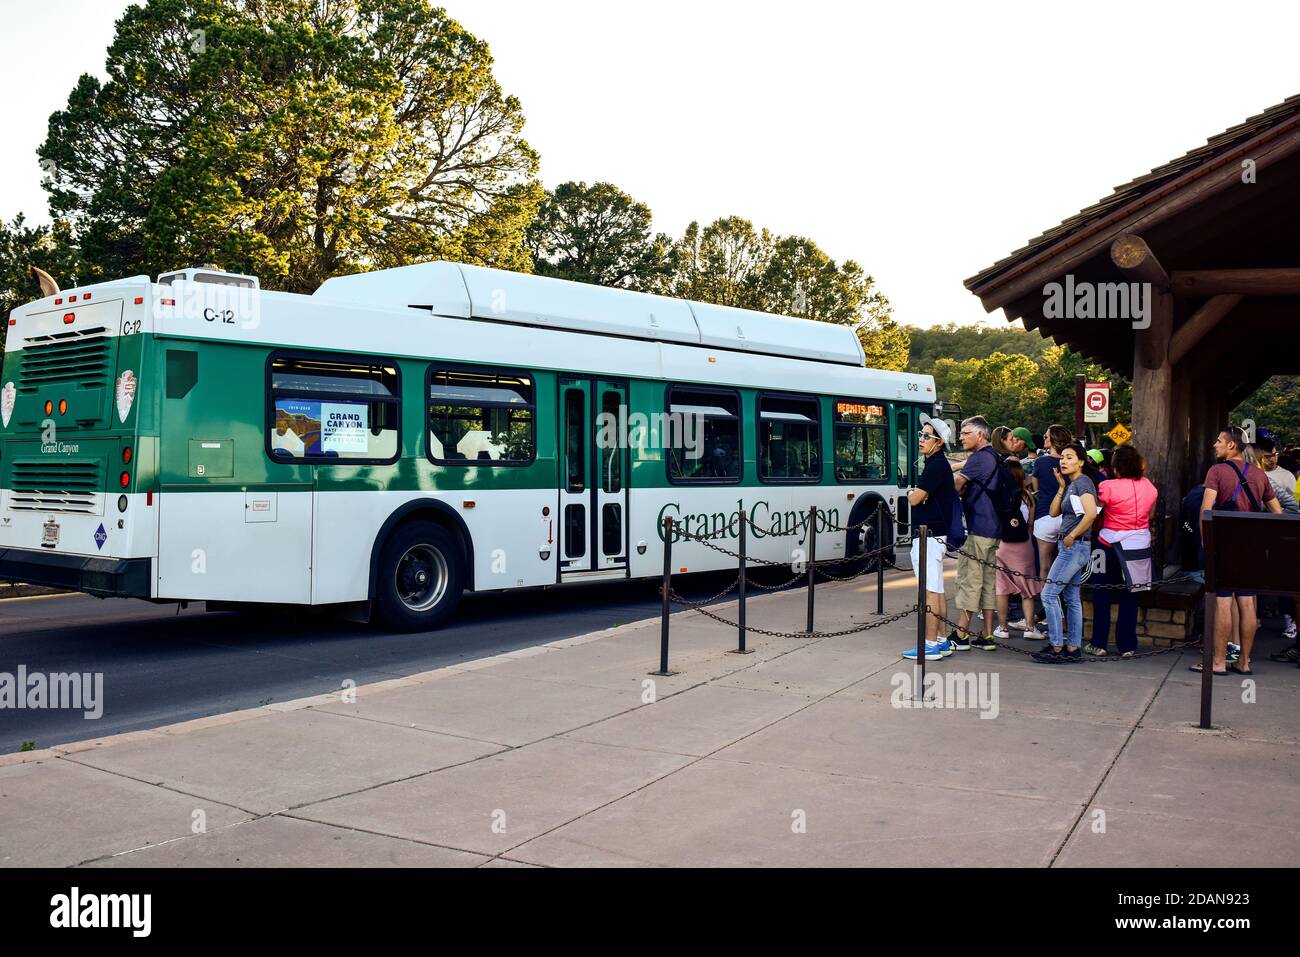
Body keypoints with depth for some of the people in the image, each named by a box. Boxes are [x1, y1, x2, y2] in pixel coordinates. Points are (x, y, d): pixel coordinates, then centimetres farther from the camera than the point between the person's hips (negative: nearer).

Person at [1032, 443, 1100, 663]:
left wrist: (1071, 536, -17)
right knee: (1071, 598, 11)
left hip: (1074, 546, -10)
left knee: (1049, 594, -9)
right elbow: (1054, 512, 11)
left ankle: (1057, 648, -6)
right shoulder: (1071, 484, 16)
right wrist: (1062, 486, 5)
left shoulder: (1082, 482, -12)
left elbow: (1091, 513, -25)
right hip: (1071, 548, 10)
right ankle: (1073, 648, 14)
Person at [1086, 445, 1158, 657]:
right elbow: (1150, 514, 10)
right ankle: (1127, 646, 14)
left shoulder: (1108, 486, -17)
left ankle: (1099, 644, 11)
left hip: (1112, 543, -4)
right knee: (1129, 597, 11)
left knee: (1102, 595, 8)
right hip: (1140, 543, 4)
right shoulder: (1149, 486, -1)